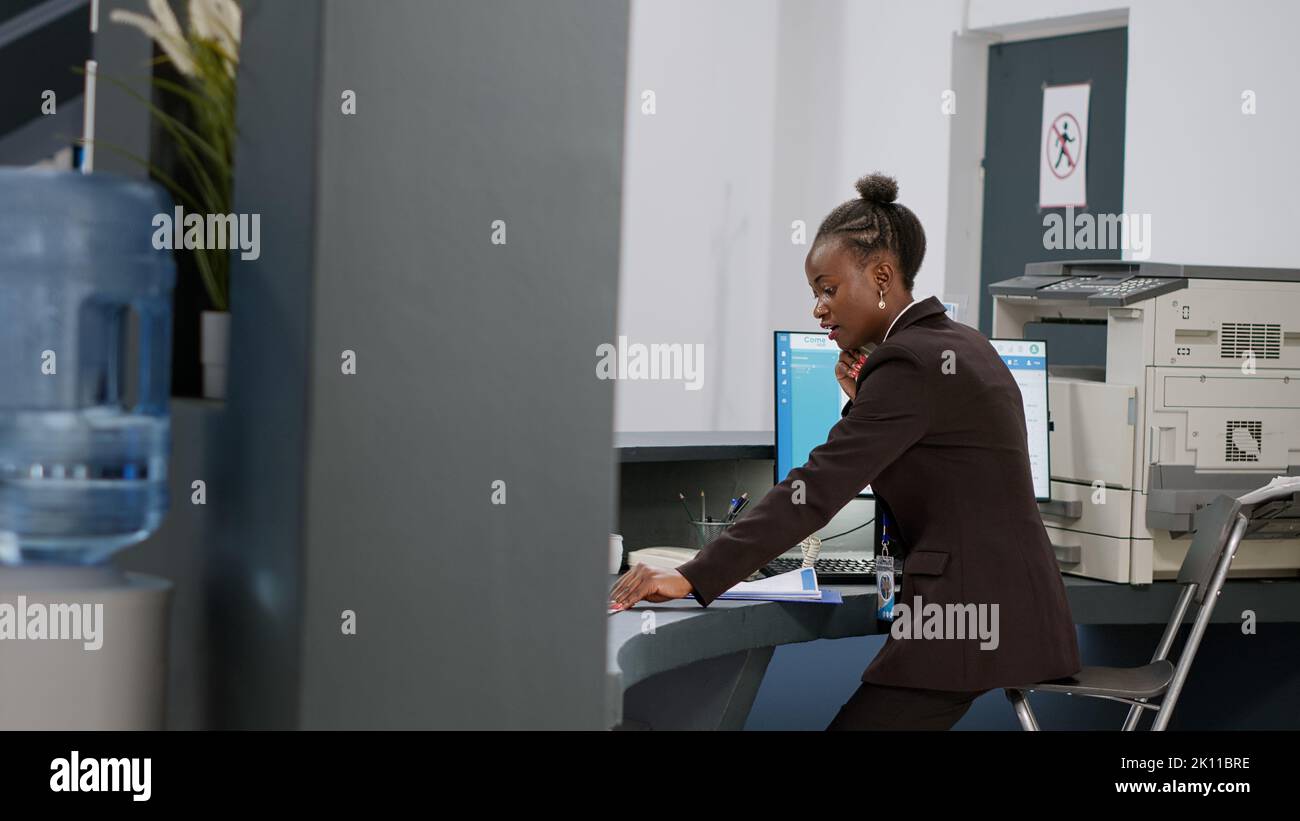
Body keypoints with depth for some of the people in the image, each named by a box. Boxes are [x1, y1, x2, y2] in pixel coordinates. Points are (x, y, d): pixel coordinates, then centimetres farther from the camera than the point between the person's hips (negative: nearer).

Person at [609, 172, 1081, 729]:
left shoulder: (909, 363, -15)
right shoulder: (958, 344, 15)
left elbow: (817, 489, -23)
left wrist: (692, 578, -26)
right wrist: (866, 404, 4)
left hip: (966, 615, -10)